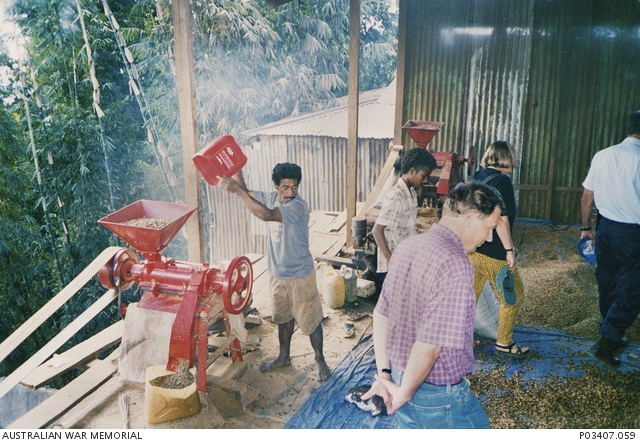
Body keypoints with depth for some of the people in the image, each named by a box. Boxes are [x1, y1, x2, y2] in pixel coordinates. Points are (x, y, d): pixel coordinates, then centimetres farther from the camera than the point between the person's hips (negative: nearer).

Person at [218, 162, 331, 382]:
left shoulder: (299, 206, -26)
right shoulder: (272, 198, -2)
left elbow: (267, 215, -39)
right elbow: (245, 192, 7)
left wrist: (237, 190, -40)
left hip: (300, 275, -7)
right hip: (277, 273, 7)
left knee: (310, 320, 9)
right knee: (283, 317, 23)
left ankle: (320, 360, 29)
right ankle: (284, 356, 42)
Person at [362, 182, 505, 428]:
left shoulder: (406, 247, -1)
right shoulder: (455, 266, -28)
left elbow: (381, 314, 4)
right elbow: (429, 346, -29)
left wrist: (384, 374, 5)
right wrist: (405, 392, -14)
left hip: (399, 377, 7)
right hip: (440, 395, -7)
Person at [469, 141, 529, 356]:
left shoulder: (475, 178, 8)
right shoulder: (502, 181, -15)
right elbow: (501, 219, -22)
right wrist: (509, 250, -18)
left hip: (470, 248, 8)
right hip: (491, 253, -8)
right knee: (513, 294, 10)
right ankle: (504, 343, 19)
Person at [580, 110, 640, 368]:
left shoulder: (602, 156, 2)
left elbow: (587, 197, 7)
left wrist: (586, 228, 18)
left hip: (606, 228, 6)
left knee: (607, 284, 18)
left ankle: (613, 336, 34)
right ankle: (606, 342, 2)